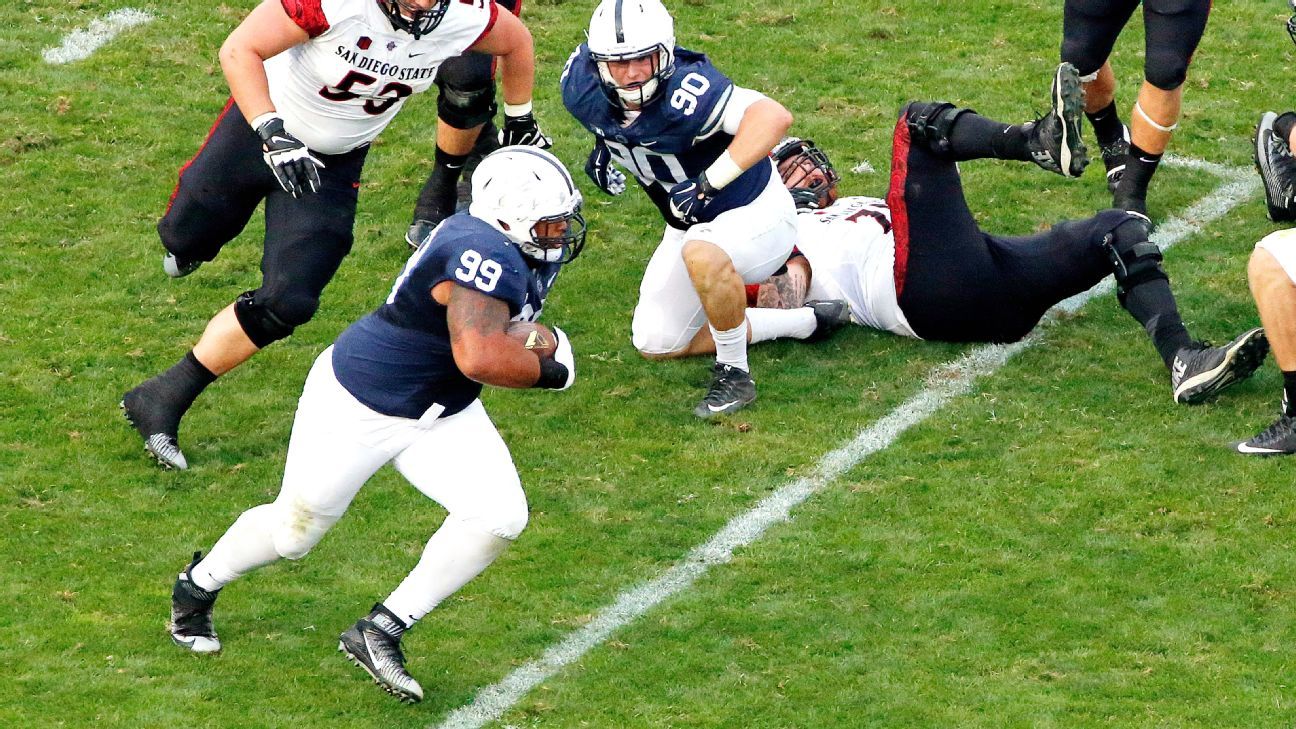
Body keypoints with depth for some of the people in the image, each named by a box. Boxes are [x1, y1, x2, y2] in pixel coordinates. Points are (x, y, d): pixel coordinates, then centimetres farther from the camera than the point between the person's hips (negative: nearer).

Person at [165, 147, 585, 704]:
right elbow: (481, 358, -46)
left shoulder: (519, 251, -5)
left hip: (441, 416, 8)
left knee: (498, 517, -11)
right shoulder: (486, 257, -34)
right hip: (361, 405, -8)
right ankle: (198, 587, 43)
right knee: (294, 530, 12)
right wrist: (549, 372, -28)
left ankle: (380, 633, 1)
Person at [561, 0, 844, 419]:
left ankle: (734, 374, -17)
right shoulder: (582, 89, -17)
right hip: (689, 225, 8)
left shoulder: (683, 94, -37)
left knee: (702, 254, -41)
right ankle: (803, 321, 21)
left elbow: (773, 118, -50)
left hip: (754, 215, -8)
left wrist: (708, 183, -50)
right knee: (656, 346, 11)